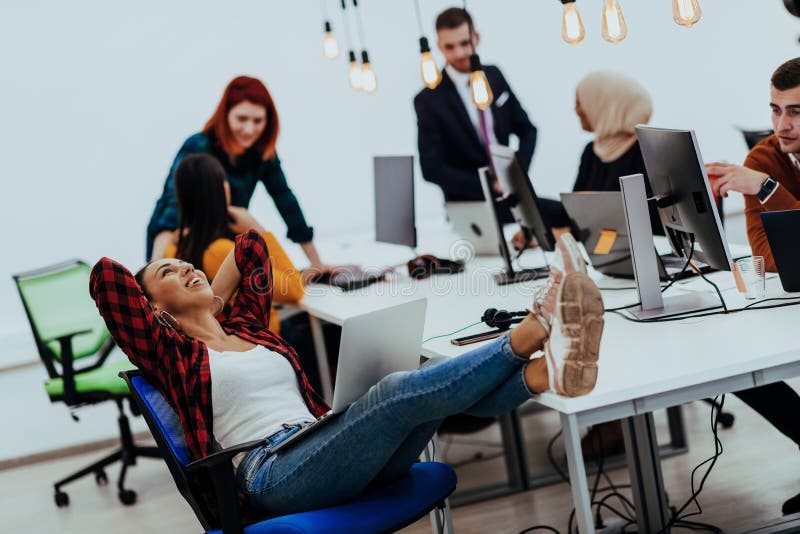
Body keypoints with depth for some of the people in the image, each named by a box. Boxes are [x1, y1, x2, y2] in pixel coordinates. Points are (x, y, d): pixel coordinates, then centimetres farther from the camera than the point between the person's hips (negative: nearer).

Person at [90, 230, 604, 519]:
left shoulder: (247, 324, 29)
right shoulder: (170, 352, 12)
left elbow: (252, 244, 38)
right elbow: (106, 276, 2)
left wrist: (212, 301, 36)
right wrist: (189, 320, 16)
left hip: (323, 445, 7)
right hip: (273, 473, -7)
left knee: (441, 381, -21)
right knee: (401, 390, -30)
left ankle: (550, 369, -47)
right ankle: (534, 329, -37)